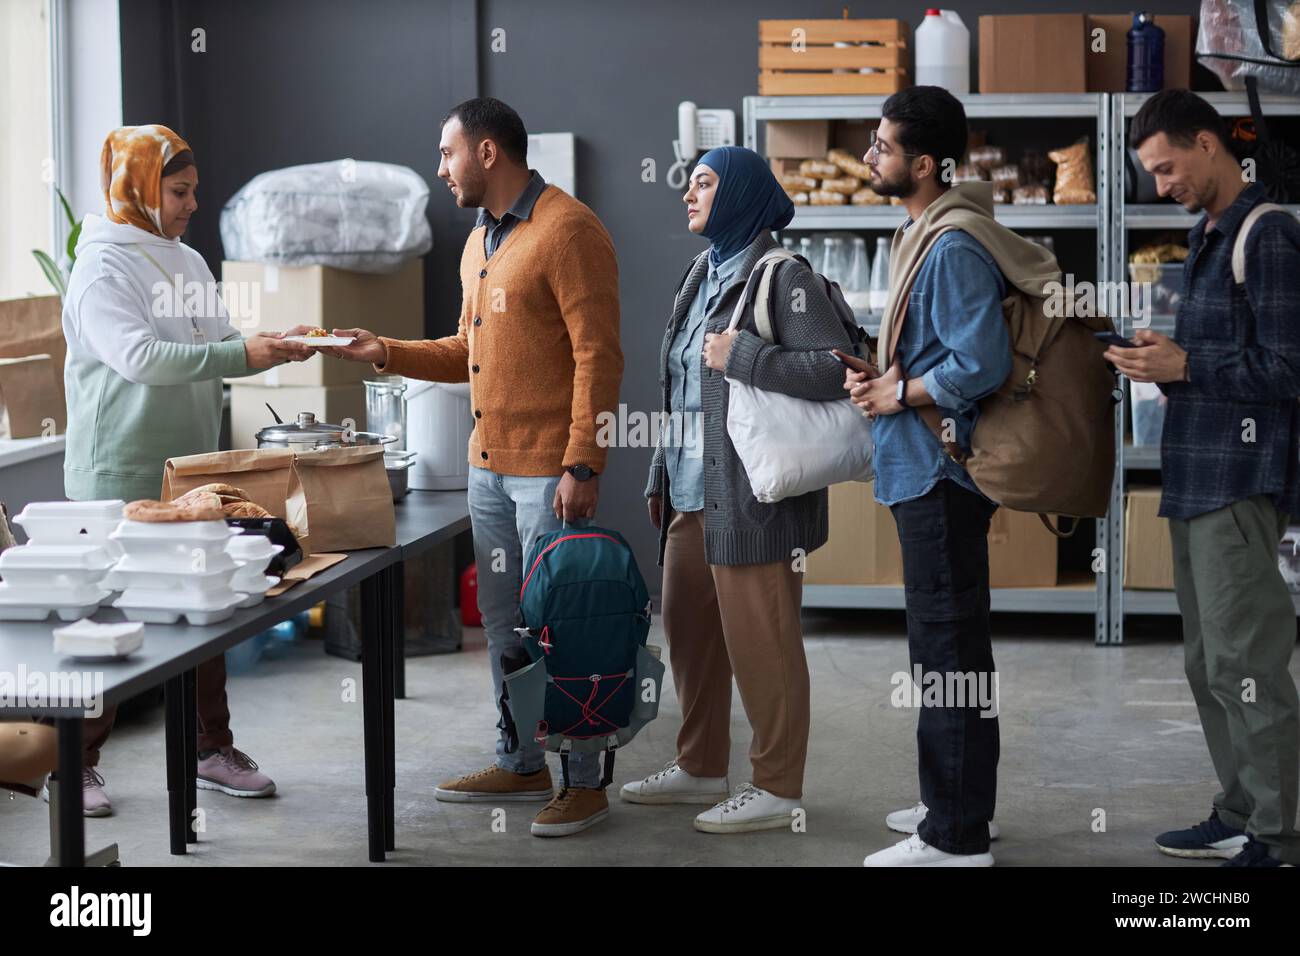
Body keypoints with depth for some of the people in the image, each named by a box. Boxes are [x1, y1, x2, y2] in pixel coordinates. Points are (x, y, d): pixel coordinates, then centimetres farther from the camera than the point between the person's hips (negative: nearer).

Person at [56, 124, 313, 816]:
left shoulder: (188, 263, 13)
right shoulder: (102, 267, -12)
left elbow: (220, 344, 16)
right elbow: (138, 356, -25)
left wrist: (270, 346, -5)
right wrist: (241, 355, -28)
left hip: (190, 471, 8)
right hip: (118, 479, -8)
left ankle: (212, 749, 22)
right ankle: (76, 764, 9)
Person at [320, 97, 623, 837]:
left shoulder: (567, 230, -12)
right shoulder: (480, 243, 17)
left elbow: (598, 355, -17)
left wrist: (581, 467, -20)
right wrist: (388, 354, 11)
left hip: (552, 470, -9)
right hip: (490, 466, 9)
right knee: (503, 622, 14)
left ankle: (586, 782, 7)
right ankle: (522, 766, 25)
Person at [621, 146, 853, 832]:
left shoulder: (783, 277, -10)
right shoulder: (704, 276, 16)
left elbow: (838, 368, -20)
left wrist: (742, 356, -20)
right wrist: (661, 476, 19)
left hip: (752, 497, -9)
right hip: (693, 493, 9)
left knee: (758, 639, -3)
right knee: (689, 629, 15)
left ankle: (777, 788, 7)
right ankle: (701, 768, 29)